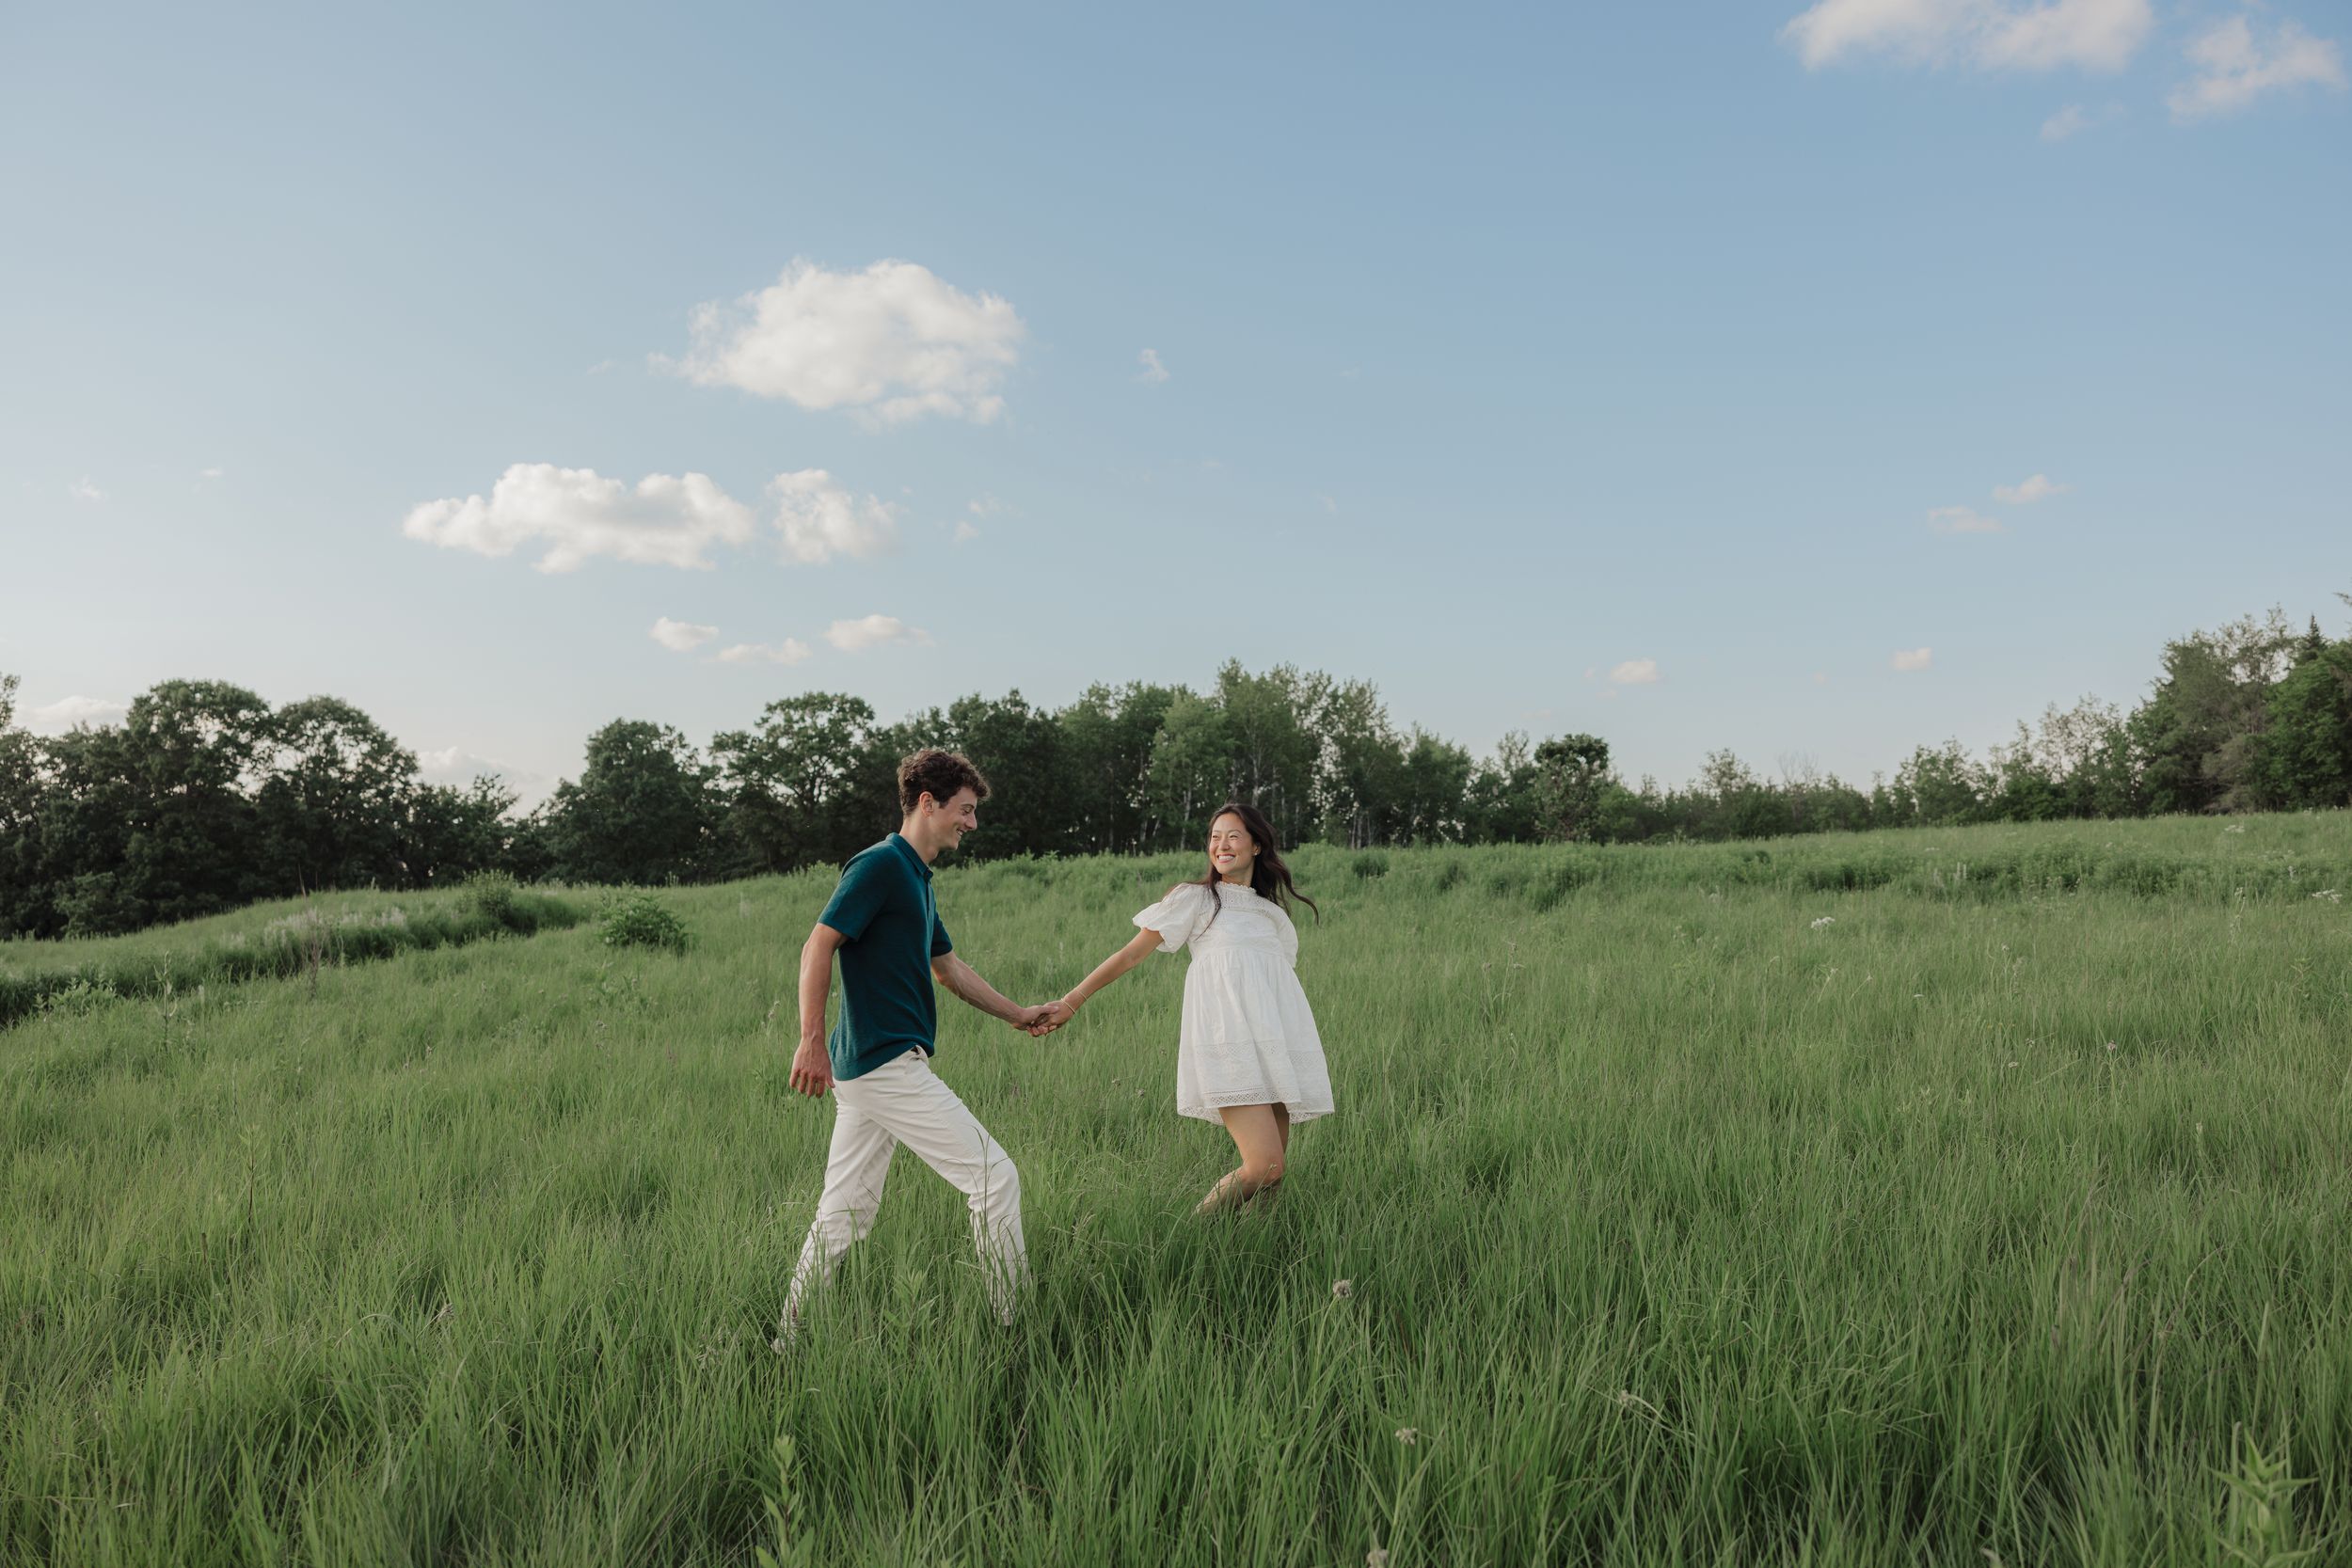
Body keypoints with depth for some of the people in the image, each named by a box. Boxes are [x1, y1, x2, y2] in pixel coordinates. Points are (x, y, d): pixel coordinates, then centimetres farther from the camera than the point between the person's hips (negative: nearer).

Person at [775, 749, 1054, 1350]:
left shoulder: (917, 877, 20)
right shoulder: (879, 864, -10)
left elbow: (948, 966, 31)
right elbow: (819, 945, -18)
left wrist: (1017, 1015, 34)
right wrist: (811, 1040, -24)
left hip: (865, 1069, 10)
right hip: (888, 1063, -10)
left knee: (843, 1216, 13)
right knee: (994, 1177, -4)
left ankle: (785, 1341, 20)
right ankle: (1015, 1323, 6)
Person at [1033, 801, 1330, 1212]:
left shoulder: (1273, 914, 22)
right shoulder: (1194, 899, 9)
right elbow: (1131, 954, 6)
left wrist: (1314, 1059, 22)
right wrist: (1071, 1002, 0)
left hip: (1279, 1048, 6)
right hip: (1230, 1044, -5)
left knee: (1273, 1170, -1)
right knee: (1264, 1166, -18)